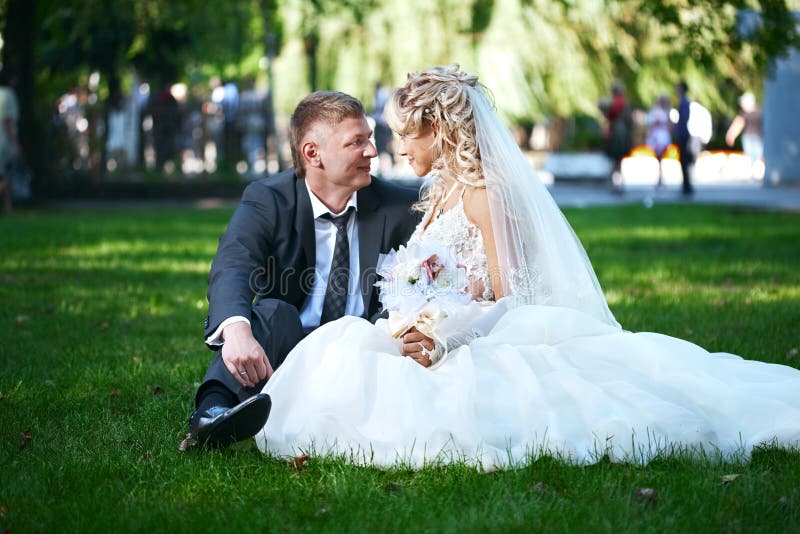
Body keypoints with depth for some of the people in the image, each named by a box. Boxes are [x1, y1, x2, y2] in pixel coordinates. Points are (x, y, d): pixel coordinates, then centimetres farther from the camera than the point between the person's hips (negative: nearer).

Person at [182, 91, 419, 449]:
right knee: (274, 312, -33)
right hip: (284, 352, -2)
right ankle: (215, 411, -60)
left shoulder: (396, 207, 4)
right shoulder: (266, 201, -5)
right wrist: (236, 330, -47)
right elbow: (231, 272, -24)